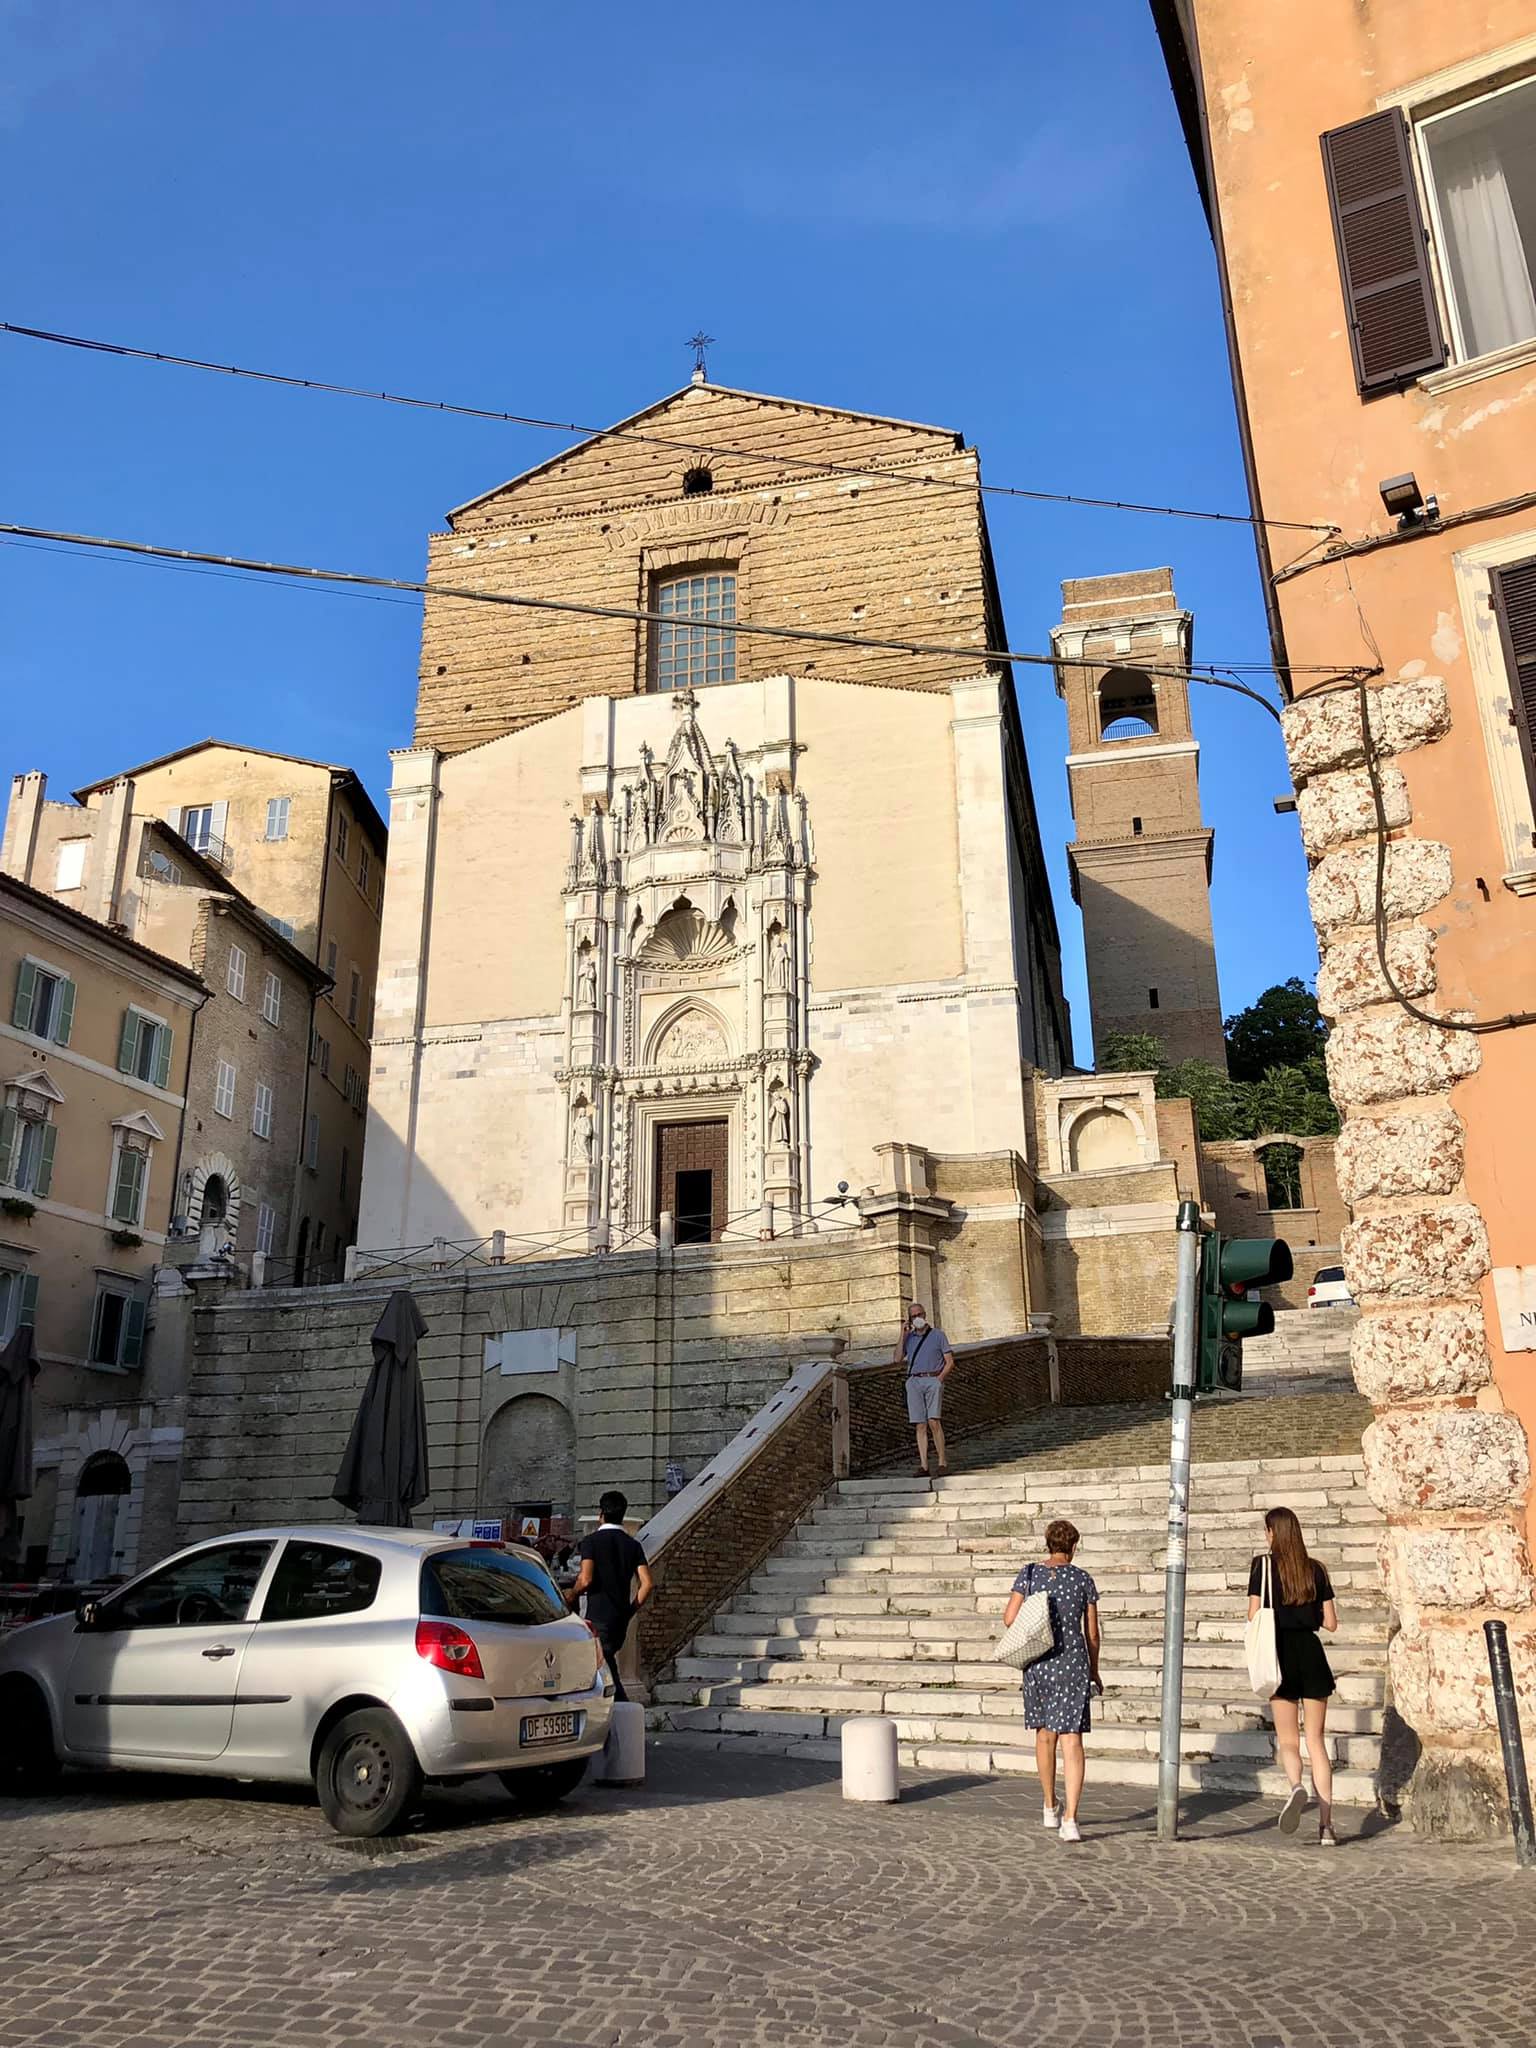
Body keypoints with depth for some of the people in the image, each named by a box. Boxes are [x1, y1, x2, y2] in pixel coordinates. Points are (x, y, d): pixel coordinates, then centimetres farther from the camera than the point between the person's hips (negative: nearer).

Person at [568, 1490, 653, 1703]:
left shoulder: (591, 1541, -6)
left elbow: (585, 1579, -18)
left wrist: (570, 1598, 1)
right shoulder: (632, 1544, 8)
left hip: (599, 1616, -6)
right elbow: (647, 1583, 0)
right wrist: (631, 1610, 11)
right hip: (621, 1618, 6)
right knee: (606, 1665, 20)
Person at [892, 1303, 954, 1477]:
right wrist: (902, 1334, 1)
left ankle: (942, 1461, -13)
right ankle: (923, 1465, -5)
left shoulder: (938, 1335, 9)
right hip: (914, 1382, 3)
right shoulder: (908, 1338, 18)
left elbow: (950, 1362, 6)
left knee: (933, 1421, -18)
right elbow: (898, 1358, 4)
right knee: (920, 1425, -3)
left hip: (933, 1380, -3)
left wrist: (939, 1378, -8)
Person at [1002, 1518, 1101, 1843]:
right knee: (1072, 1741, -2)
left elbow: (1009, 1618, -7)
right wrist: (1094, 1670, 16)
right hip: (1073, 1664, -2)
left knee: (1045, 1734, 20)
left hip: (1037, 1664, 2)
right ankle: (1070, 1819, -15)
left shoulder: (1030, 1574, -1)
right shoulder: (1084, 1580, -1)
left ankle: (1050, 1808, 33)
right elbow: (1093, 1633, 3)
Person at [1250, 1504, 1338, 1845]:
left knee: (1288, 1739, 7)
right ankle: (1326, 1824, 5)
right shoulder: (1316, 1569, 5)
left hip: (1281, 1654, -2)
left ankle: (1296, 1786, -25)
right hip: (1311, 1653, 2)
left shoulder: (1264, 1566, -3)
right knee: (1316, 1740, 9)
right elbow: (1330, 1623, 5)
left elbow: (1254, 1617, -7)